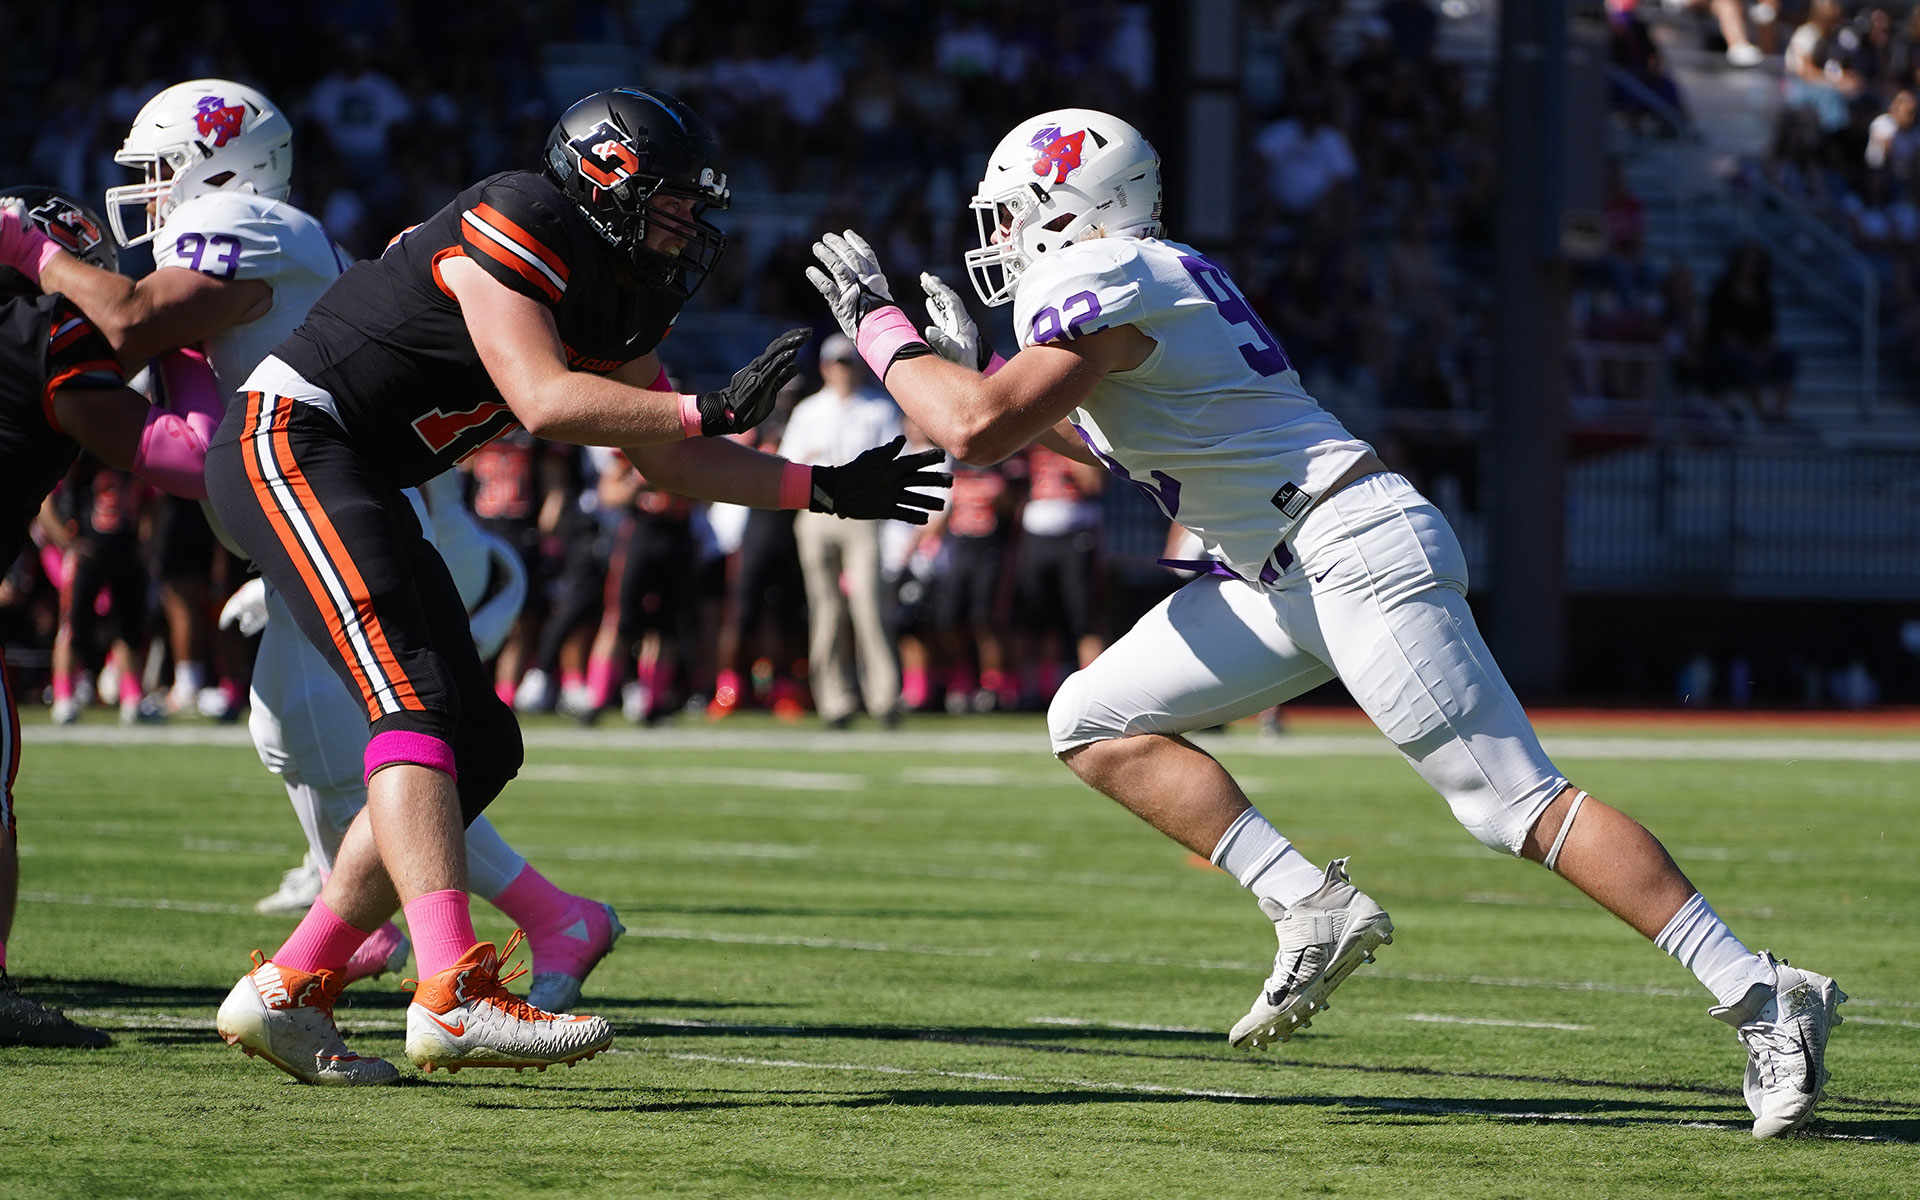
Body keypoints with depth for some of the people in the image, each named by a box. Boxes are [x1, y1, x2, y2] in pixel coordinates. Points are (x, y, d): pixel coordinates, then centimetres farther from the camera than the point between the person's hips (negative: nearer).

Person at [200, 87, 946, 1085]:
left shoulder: (613, 300, 14)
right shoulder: (518, 228, -15)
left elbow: (661, 457, 22)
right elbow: (547, 402, -25)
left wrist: (825, 490, 18)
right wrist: (711, 411, -21)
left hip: (356, 484, 10)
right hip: (287, 439, -10)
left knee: (480, 747, 6)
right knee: (417, 701, -25)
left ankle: (287, 991, 10)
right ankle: (452, 995, -38)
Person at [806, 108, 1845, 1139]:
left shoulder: (1098, 285, -12)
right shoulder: (1154, 275, 18)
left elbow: (975, 432, -22)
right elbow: (1128, 436, 36)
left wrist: (881, 327, -7)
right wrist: (975, 366, 28)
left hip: (1358, 551, -10)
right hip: (1283, 578, 10)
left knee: (1515, 802, -12)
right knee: (1094, 723, 7)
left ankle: (1761, 999, -11)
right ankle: (1311, 909, -1)